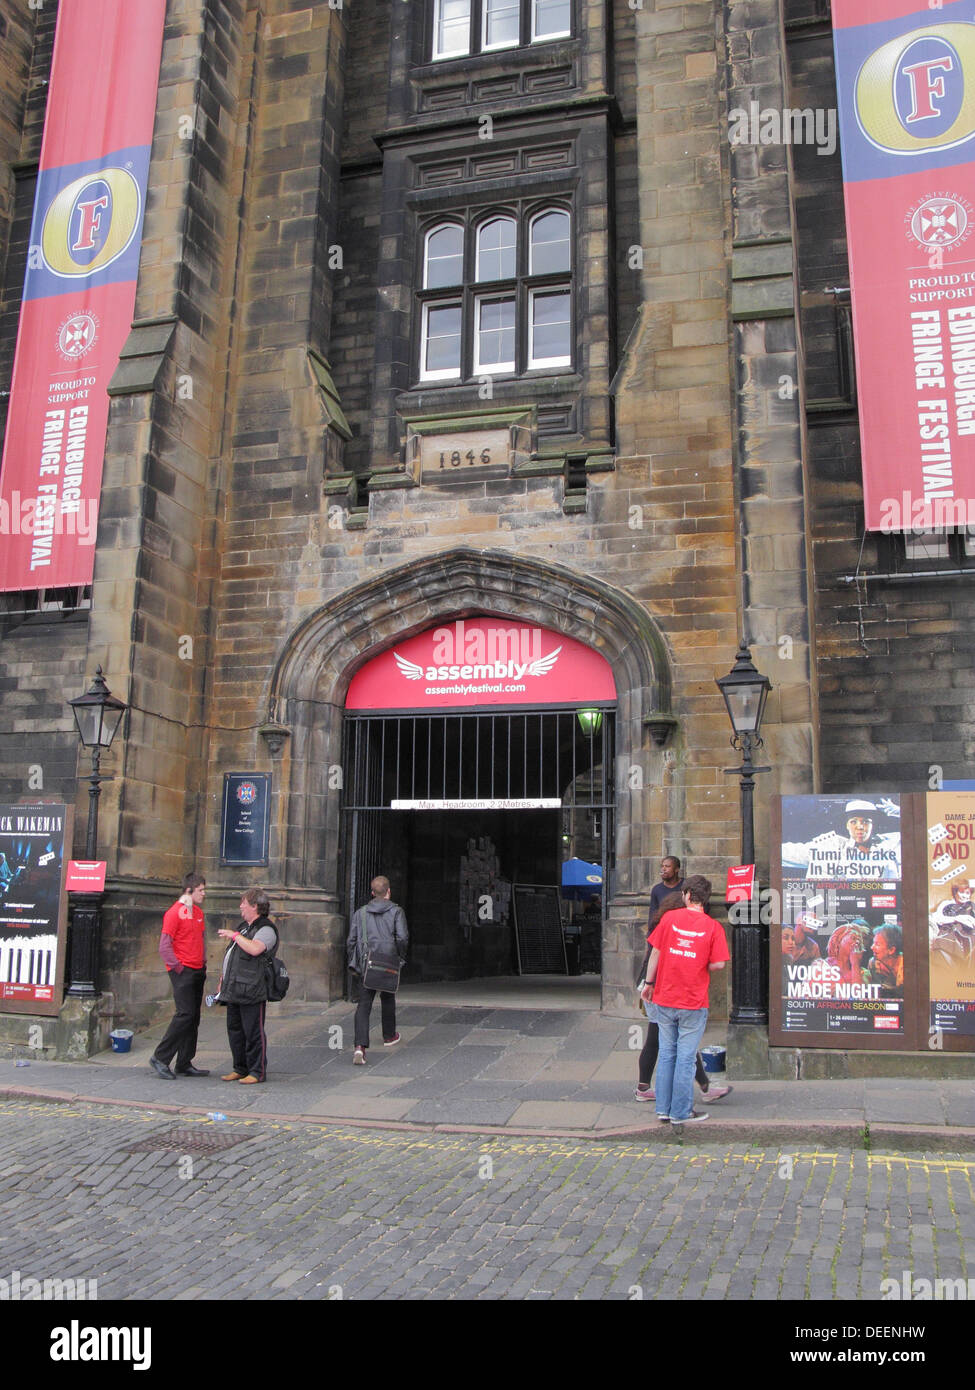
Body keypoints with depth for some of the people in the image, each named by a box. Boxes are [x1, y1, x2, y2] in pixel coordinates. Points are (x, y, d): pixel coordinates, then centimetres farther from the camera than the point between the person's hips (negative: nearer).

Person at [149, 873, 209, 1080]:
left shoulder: (198, 912, 15)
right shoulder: (175, 913, -10)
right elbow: (164, 946, -13)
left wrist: (203, 964, 14)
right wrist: (178, 967, -13)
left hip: (197, 972, 8)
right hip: (183, 972, -8)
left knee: (194, 1018, 7)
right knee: (185, 1014, -13)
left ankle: (185, 1064, 13)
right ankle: (160, 1058, -3)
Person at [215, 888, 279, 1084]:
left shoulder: (266, 929, -9)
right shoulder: (243, 926, 20)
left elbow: (255, 949, -29)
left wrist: (234, 935, -18)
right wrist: (223, 978, 24)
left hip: (251, 991, -9)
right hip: (233, 990, 9)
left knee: (253, 1032, -4)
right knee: (234, 1030, 13)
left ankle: (257, 1072, 3)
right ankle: (240, 1068, 23)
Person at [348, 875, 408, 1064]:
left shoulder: (360, 913, 6)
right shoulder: (396, 912, -2)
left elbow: (352, 940, 4)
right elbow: (402, 937, -12)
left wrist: (353, 963, 13)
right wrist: (401, 957, 4)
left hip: (366, 965, 1)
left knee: (364, 1004, -3)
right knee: (388, 999, 21)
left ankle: (360, 1046, -20)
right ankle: (389, 1036, 39)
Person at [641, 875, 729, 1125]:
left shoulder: (669, 917, -4)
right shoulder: (713, 927, -8)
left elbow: (655, 952, 1)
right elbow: (718, 964, -10)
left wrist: (649, 983, 12)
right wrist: (700, 968, 10)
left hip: (665, 999, 2)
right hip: (694, 1003, -2)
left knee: (666, 1054, 13)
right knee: (686, 1057, 6)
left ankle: (663, 1109, 19)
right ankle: (681, 1112, 13)